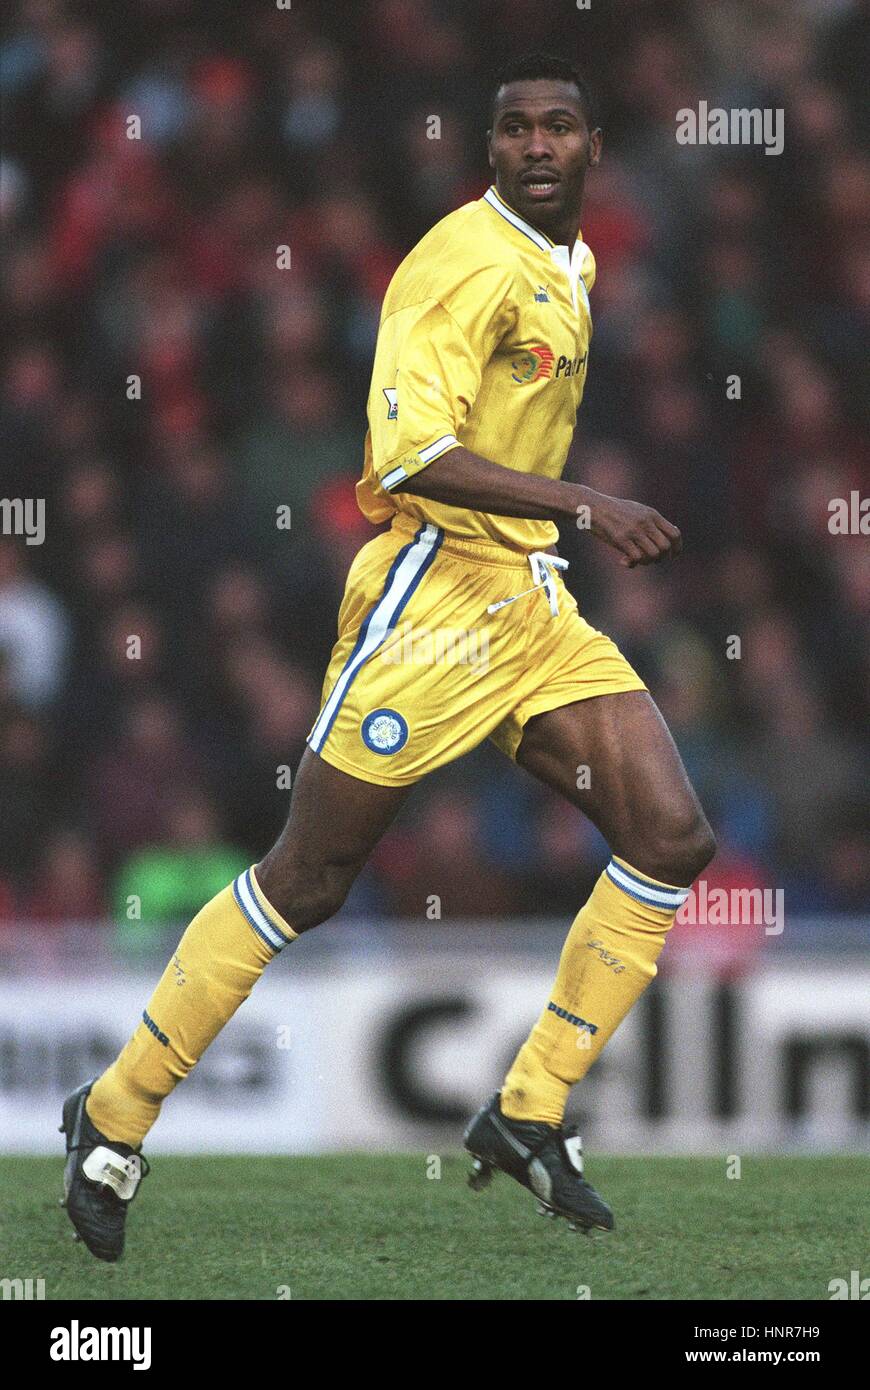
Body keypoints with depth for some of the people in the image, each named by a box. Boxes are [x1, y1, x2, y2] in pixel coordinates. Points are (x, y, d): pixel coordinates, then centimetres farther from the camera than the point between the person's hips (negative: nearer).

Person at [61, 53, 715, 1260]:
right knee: (307, 883, -4)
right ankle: (115, 1116, 9)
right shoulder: (471, 265, -15)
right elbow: (410, 451, -25)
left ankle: (529, 1113, 4)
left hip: (530, 604, 9)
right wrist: (585, 510, -28)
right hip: (436, 595, -8)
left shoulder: (570, 268, 15)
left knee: (671, 841, -4)